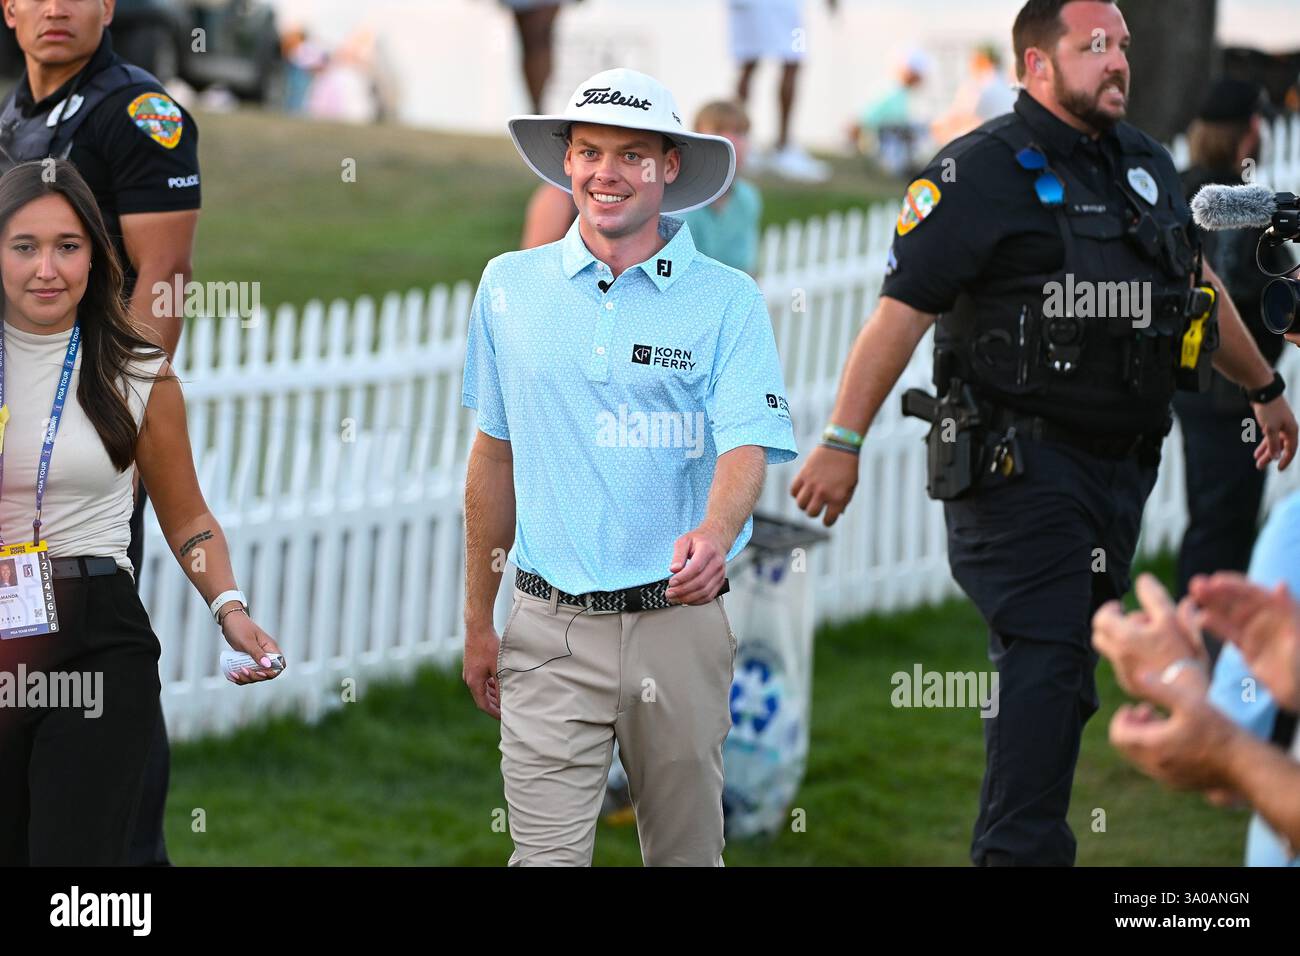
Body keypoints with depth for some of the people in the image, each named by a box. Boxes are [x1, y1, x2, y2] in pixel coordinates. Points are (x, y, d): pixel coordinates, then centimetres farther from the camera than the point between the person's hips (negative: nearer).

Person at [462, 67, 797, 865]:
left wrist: (713, 536, -35)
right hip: (551, 625, 1)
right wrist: (478, 621, 14)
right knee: (546, 855, -7)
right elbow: (496, 454, 14)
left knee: (686, 851, 9)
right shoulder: (511, 286, 6)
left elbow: (747, 446, -13)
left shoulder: (727, 299, -1)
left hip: (679, 623, -1)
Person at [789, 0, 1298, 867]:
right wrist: (843, 443, -15)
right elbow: (901, 312, -11)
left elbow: (1199, 282, 29)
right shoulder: (983, 174, -8)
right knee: (1045, 663, -14)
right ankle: (1022, 852, -15)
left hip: (1121, 464, 7)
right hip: (1022, 469, -7)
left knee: (1065, 674, 10)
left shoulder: (1145, 164, 14)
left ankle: (1013, 841, 17)